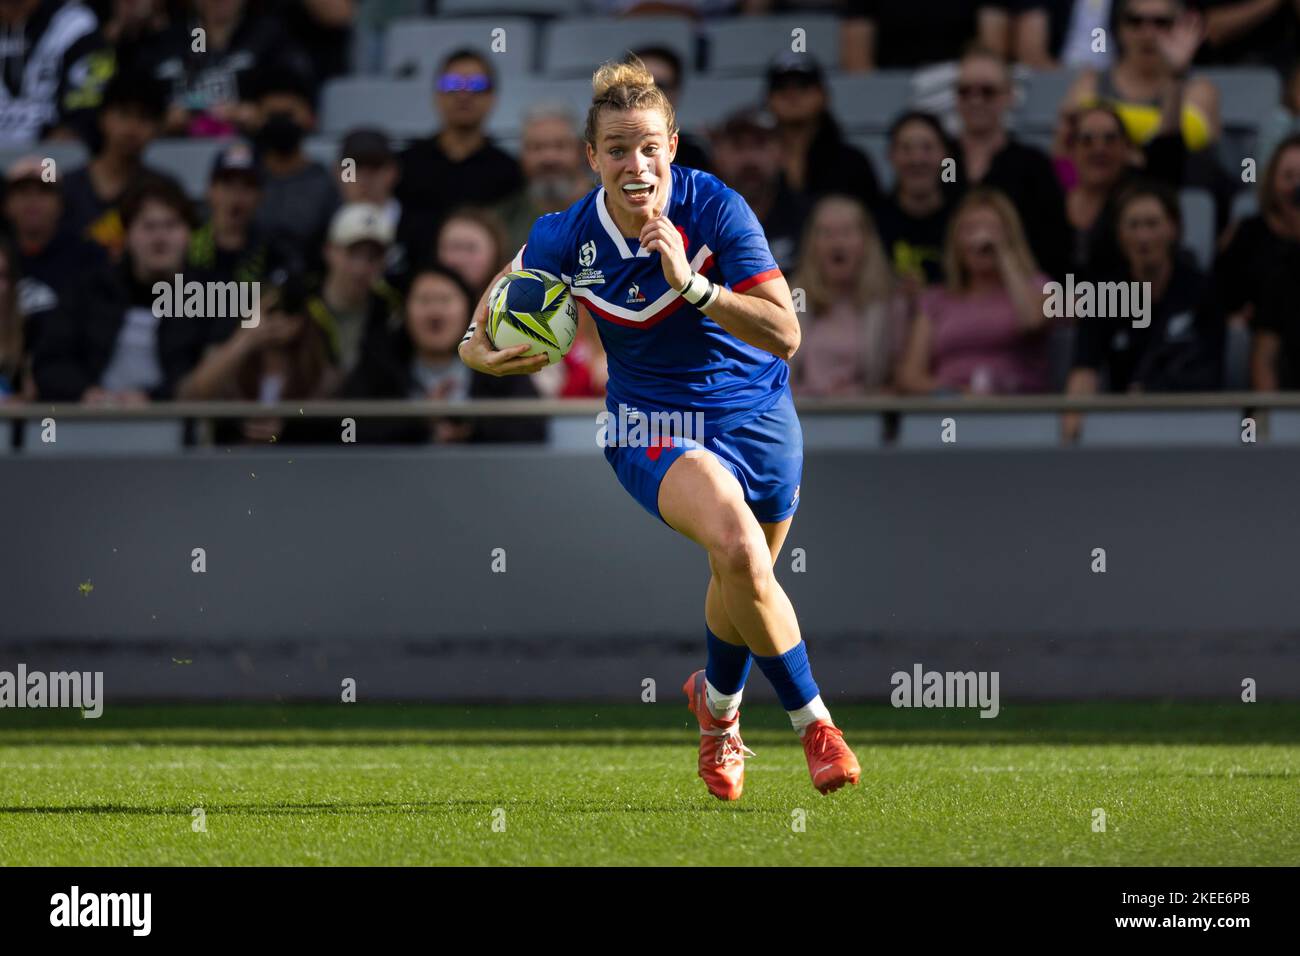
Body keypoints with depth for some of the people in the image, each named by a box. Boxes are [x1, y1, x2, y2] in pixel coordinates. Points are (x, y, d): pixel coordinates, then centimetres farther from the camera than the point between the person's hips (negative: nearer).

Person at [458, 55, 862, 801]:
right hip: (652, 423, -1)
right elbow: (510, 285, 10)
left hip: (755, 412, 1)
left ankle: (719, 698, 55)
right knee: (737, 548, -31)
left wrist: (693, 285, -35)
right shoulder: (567, 239, -15)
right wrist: (480, 346, -10)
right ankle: (812, 720, -15)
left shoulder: (716, 209, -21)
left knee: (744, 582, 19)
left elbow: (786, 335, -24)